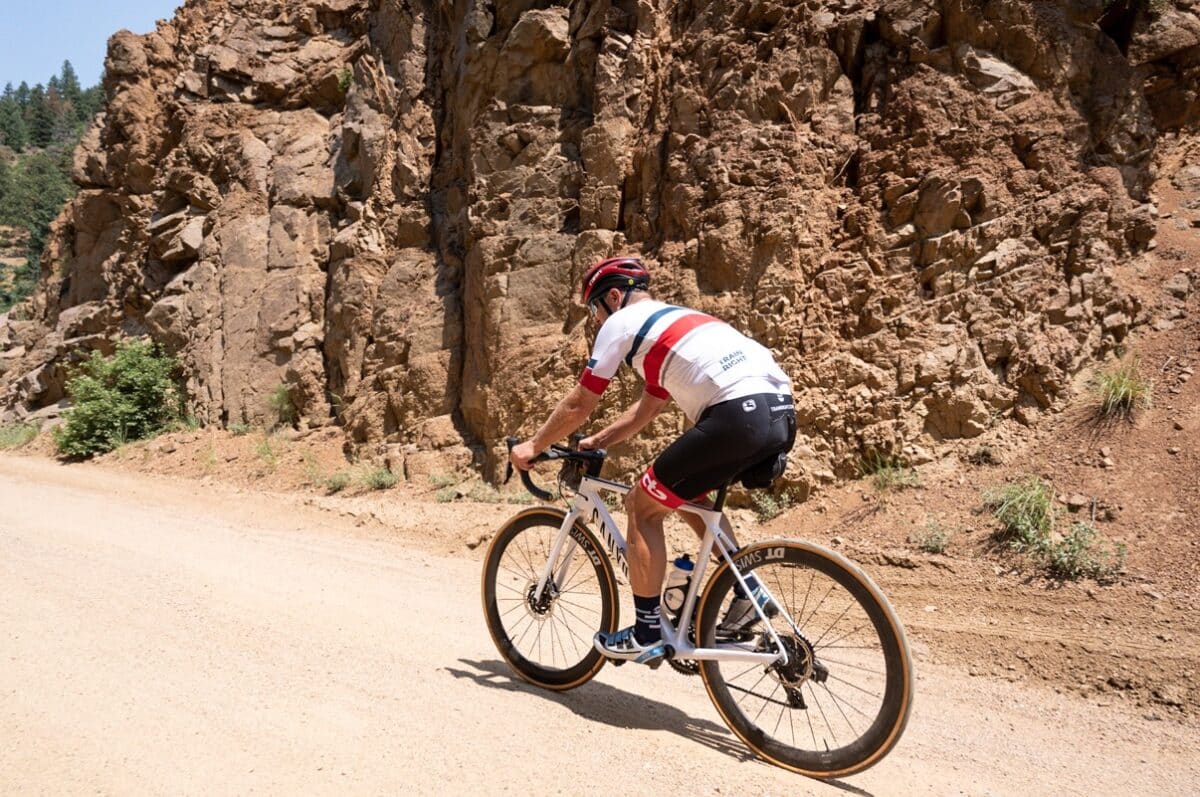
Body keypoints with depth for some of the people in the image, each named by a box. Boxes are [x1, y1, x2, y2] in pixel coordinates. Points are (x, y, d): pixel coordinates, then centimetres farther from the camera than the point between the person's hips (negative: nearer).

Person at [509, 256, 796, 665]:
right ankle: (747, 590, 22)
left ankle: (647, 633, 13)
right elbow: (645, 410, 39)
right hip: (781, 414, 9)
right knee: (685, 493, 29)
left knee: (643, 508, 7)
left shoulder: (623, 321, 9)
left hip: (738, 416, -9)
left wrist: (533, 446, 25)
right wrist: (593, 442, 41)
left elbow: (579, 405, 11)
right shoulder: (677, 319, 34)